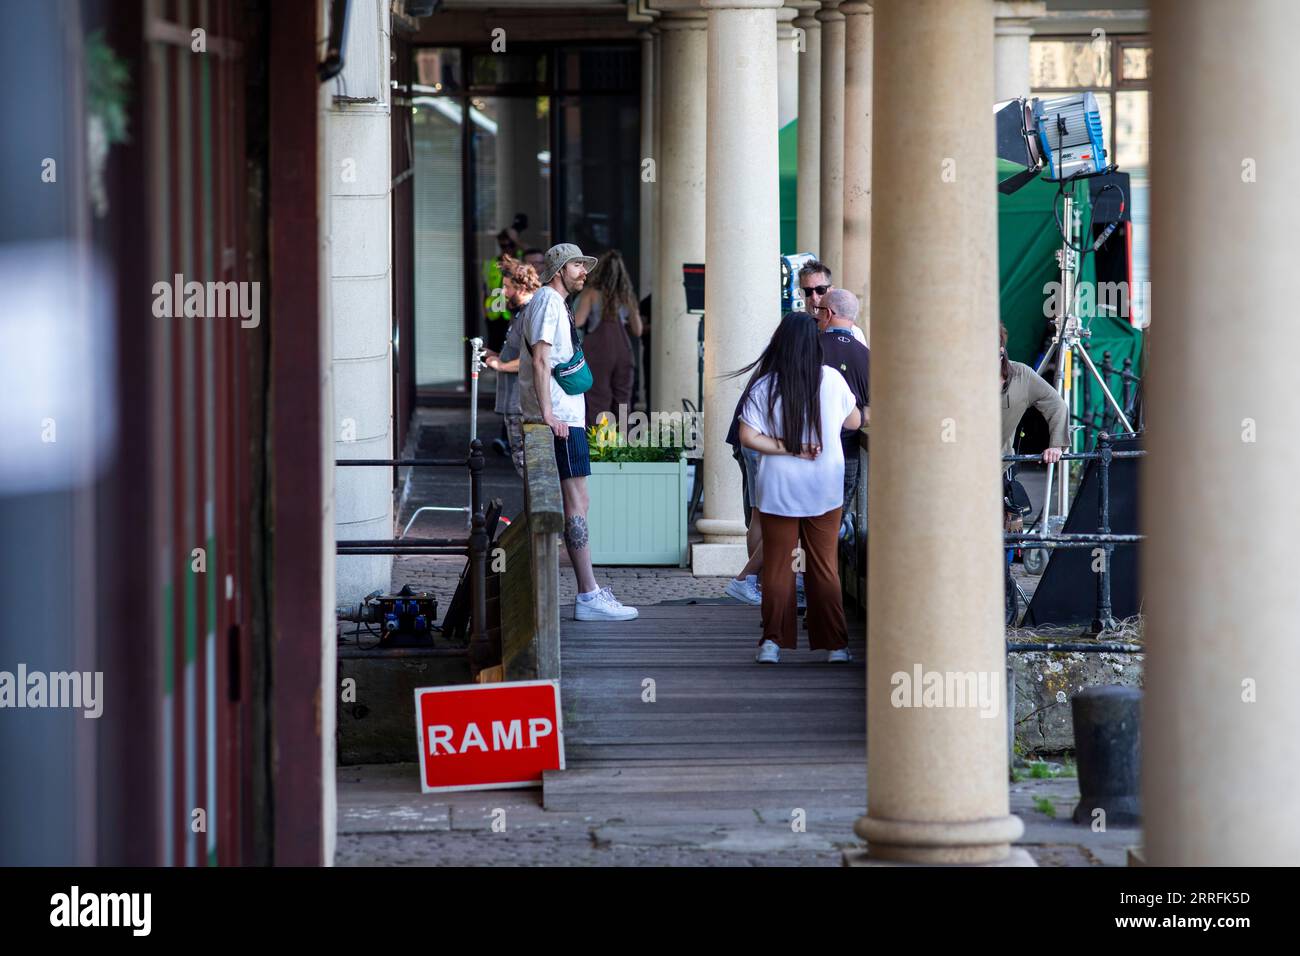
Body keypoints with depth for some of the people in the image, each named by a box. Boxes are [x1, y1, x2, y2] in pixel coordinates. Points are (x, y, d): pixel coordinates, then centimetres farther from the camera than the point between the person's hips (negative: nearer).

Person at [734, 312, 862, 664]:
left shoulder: (763, 385, -8)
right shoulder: (832, 380, -5)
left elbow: (748, 437, -14)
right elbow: (854, 422, 10)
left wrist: (788, 449, -10)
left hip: (777, 488, -1)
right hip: (824, 489, 1)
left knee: (777, 565, 6)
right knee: (824, 567, 8)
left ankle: (773, 642, 1)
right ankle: (835, 645, 9)